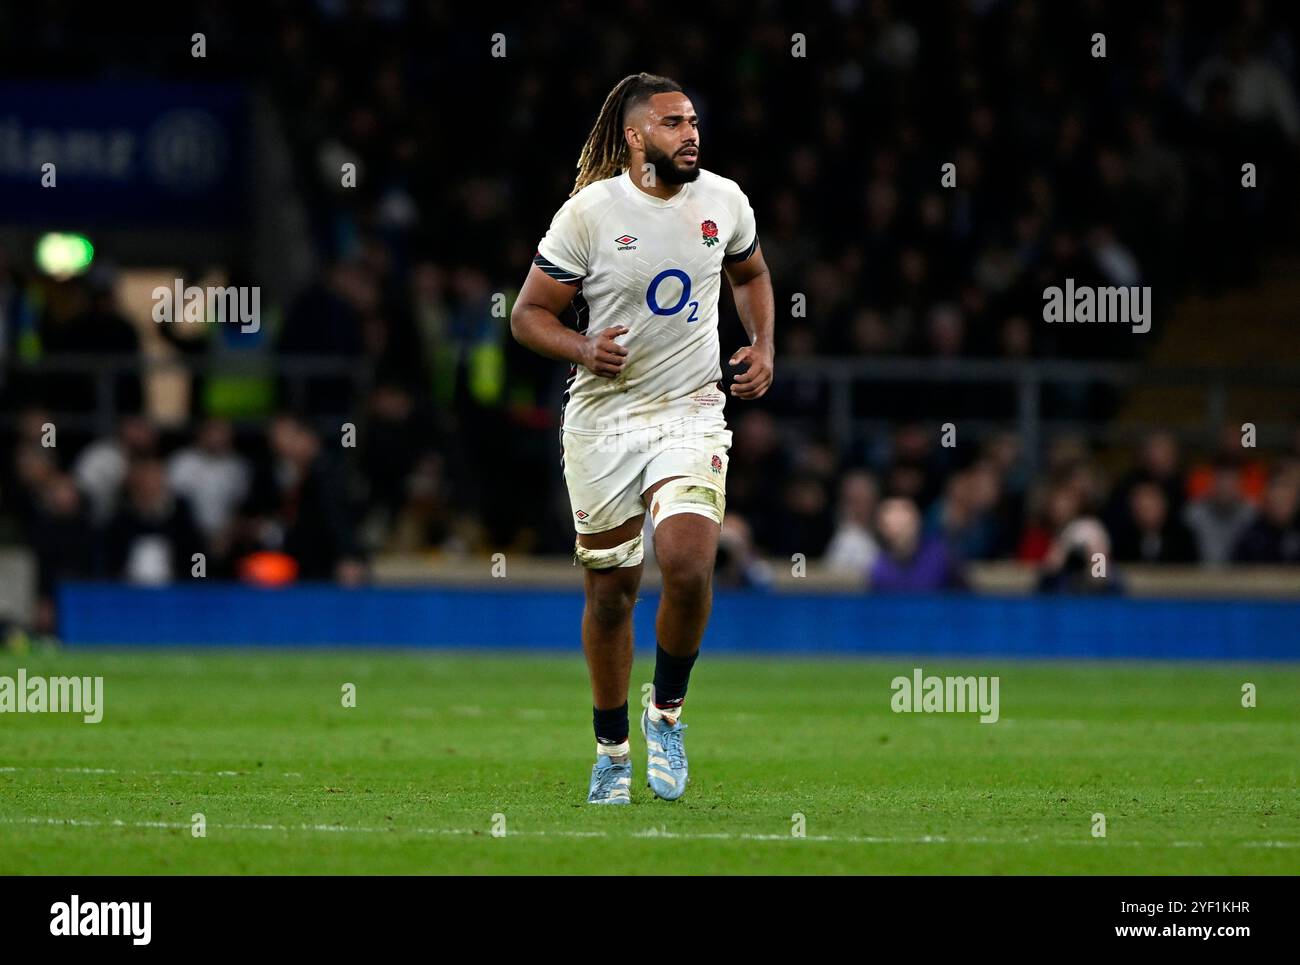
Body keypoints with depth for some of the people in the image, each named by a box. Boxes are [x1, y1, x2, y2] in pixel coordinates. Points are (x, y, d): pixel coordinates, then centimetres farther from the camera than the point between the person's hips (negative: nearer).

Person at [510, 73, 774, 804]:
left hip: (692, 412, 1)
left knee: (689, 564, -20)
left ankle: (668, 713, 4)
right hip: (604, 415, -1)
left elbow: (751, 274, 23)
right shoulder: (590, 212, -9)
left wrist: (763, 347, 7)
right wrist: (583, 349, -23)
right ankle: (613, 751, 24)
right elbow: (529, 313, -4)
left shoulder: (723, 201, 2)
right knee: (611, 589, 6)